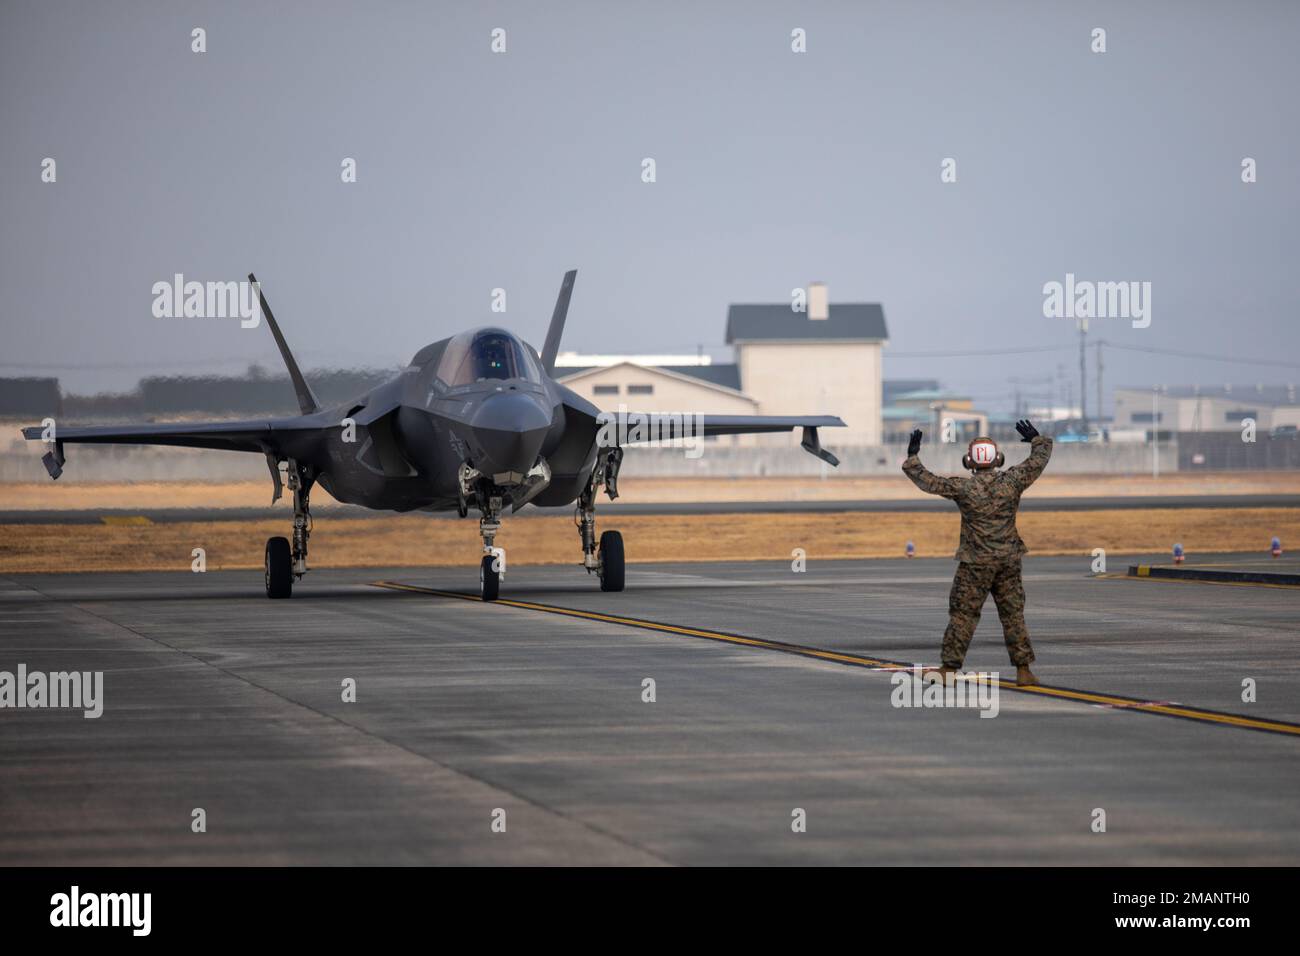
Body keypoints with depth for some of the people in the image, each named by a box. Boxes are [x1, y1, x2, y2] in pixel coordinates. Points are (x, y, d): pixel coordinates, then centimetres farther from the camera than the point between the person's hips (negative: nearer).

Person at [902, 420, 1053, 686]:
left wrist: (912, 457, 6)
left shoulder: (963, 488, -12)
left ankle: (949, 669, 4)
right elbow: (1040, 459, 8)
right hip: (1008, 562, 3)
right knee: (1013, 615, 8)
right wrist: (1037, 439, 27)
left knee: (962, 615, 3)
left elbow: (928, 482, -7)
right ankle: (1023, 671, 6)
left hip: (975, 564, -3)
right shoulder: (1011, 482, -4)